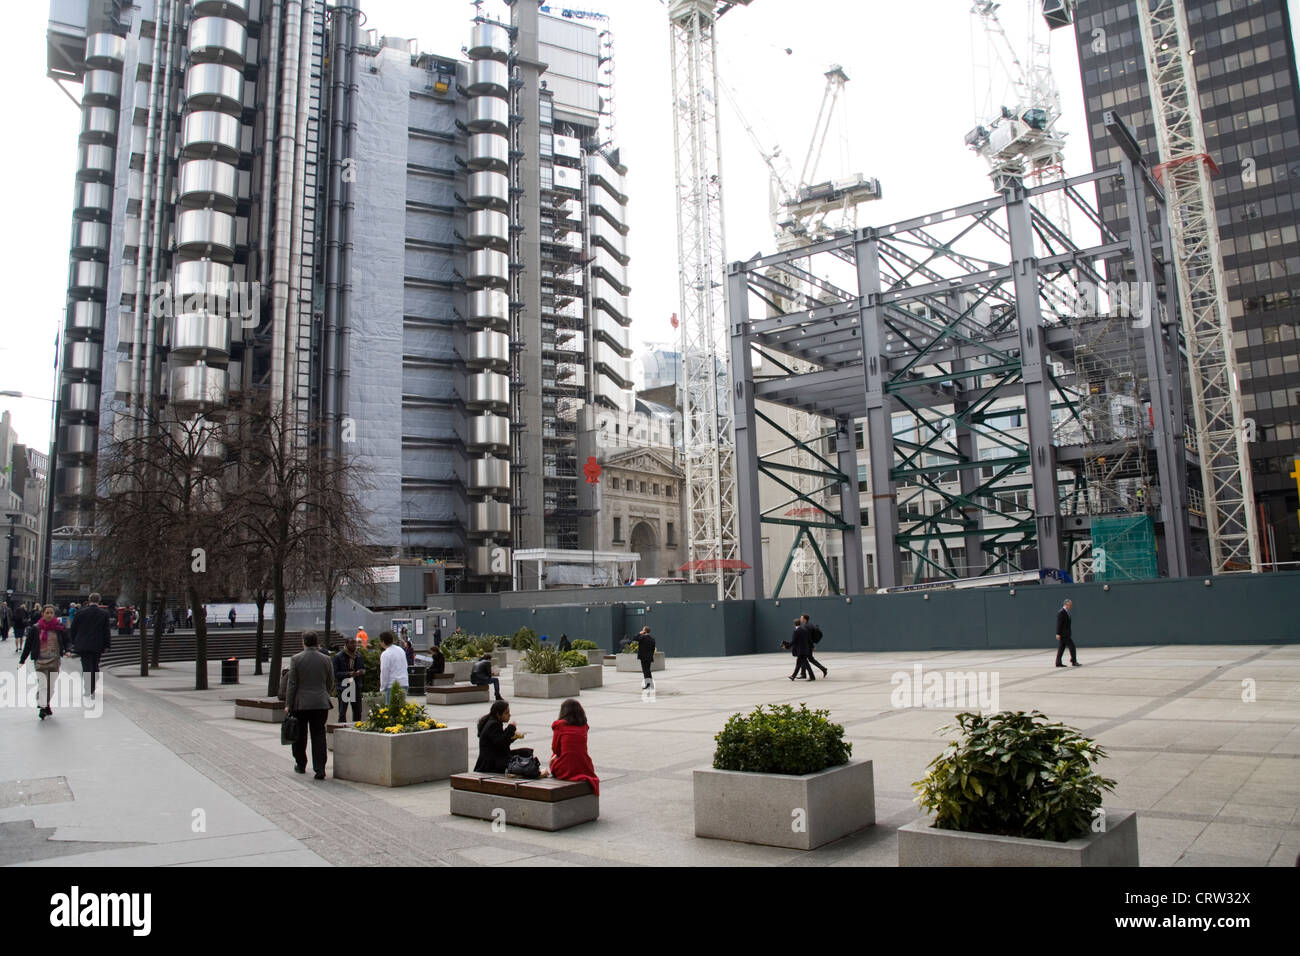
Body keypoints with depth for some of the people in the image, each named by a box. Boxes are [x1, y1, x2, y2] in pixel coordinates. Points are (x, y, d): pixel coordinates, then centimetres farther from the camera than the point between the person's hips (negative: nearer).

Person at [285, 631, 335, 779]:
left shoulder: (296, 659, -7)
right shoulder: (325, 659, 1)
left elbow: (292, 683, -7)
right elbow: (330, 683, 8)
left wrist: (288, 704, -1)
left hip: (301, 704, -1)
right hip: (321, 704, 2)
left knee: (300, 736, 16)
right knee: (319, 736, 3)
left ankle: (301, 765, 29)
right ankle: (320, 769, -4)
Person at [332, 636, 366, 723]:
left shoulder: (359, 655, 8)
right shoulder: (338, 657, -7)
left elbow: (363, 668, 16)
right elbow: (335, 673, -10)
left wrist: (362, 672, -9)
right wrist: (349, 674, -23)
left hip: (356, 686, 5)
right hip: (343, 686, -4)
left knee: (358, 711, 9)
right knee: (342, 712, -1)